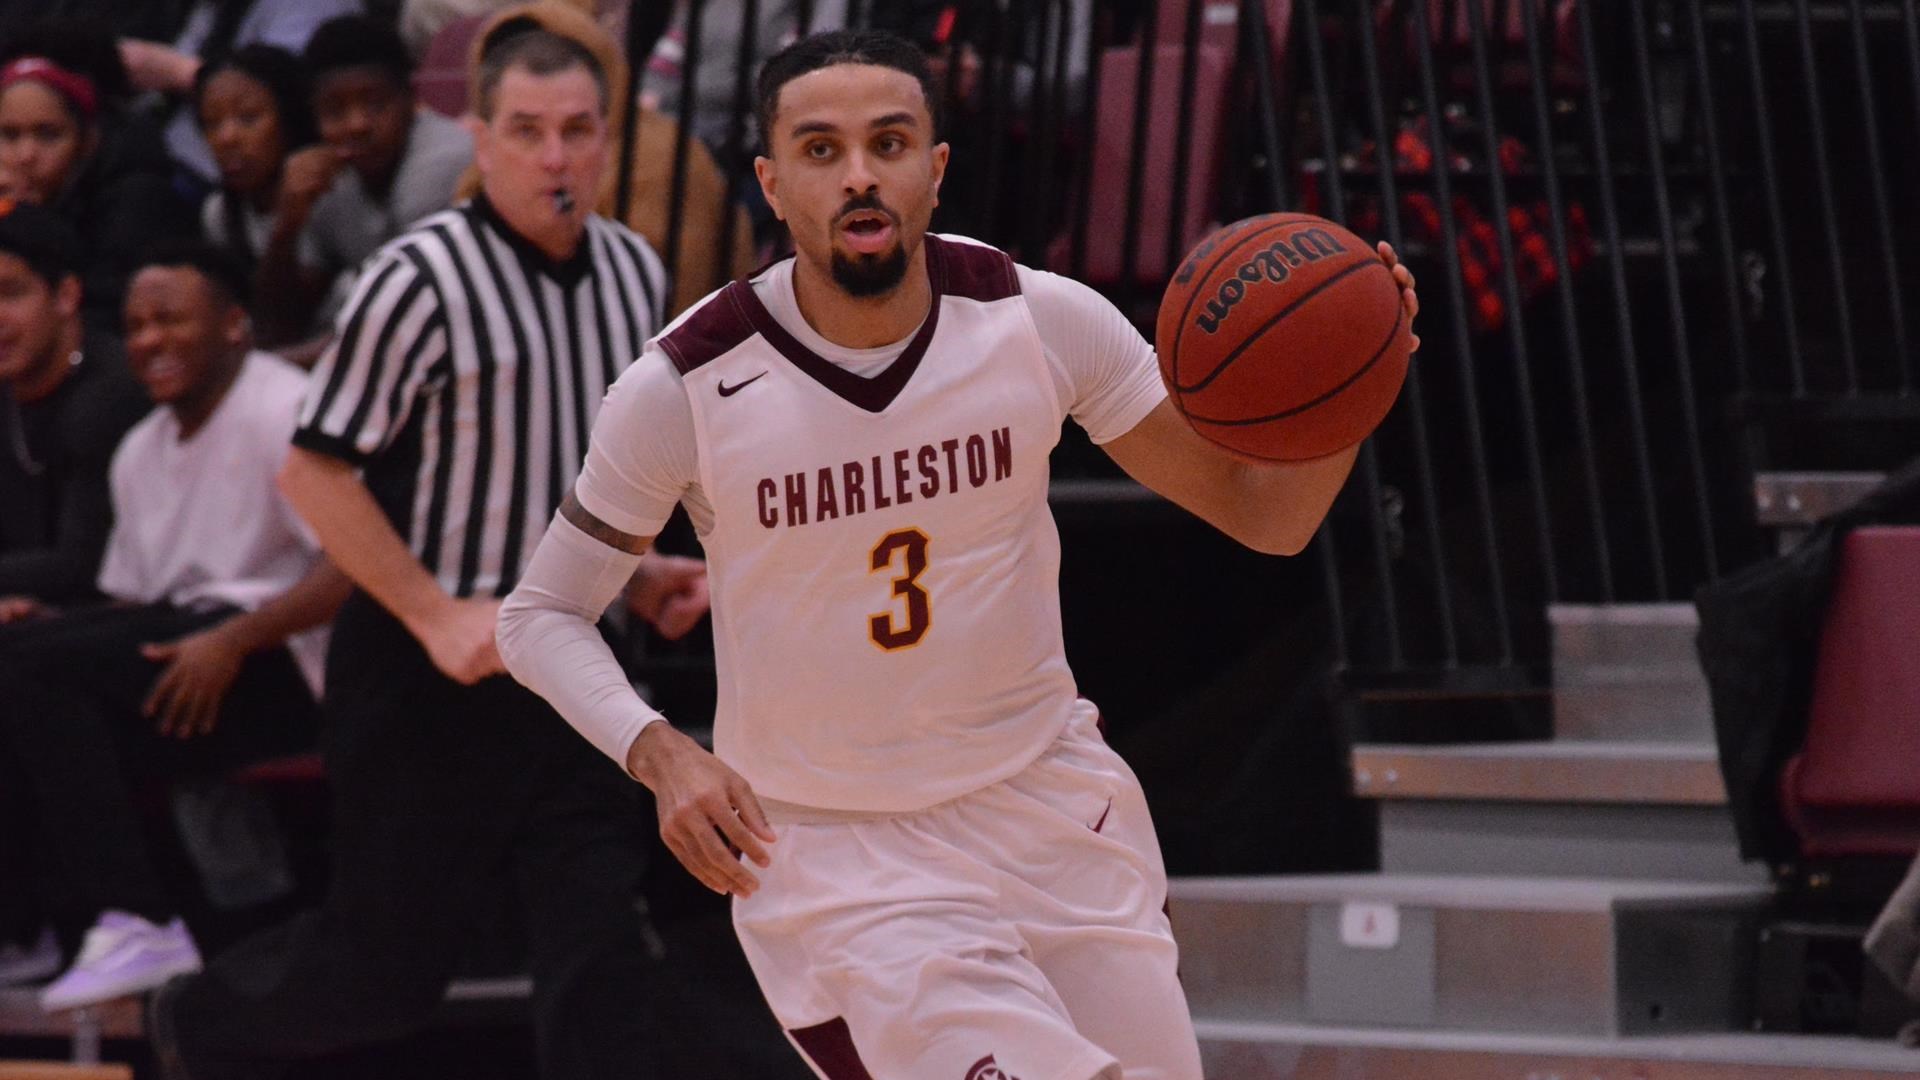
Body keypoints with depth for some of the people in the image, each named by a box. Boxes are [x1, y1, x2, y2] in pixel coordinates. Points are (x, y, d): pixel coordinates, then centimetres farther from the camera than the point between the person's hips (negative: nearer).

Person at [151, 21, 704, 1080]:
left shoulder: (635, 273, 7)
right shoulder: (424, 279, -16)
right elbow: (315, 471, -15)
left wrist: (640, 574, 6)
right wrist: (438, 615, -18)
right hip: (428, 674, -6)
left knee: (599, 955, -2)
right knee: (388, 965, 5)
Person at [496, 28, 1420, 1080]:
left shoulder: (1040, 322, -9)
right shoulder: (683, 389, -15)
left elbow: (1264, 514, -2)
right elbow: (540, 615, -3)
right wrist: (660, 754, -22)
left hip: (1049, 803, 4)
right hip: (834, 856, -4)